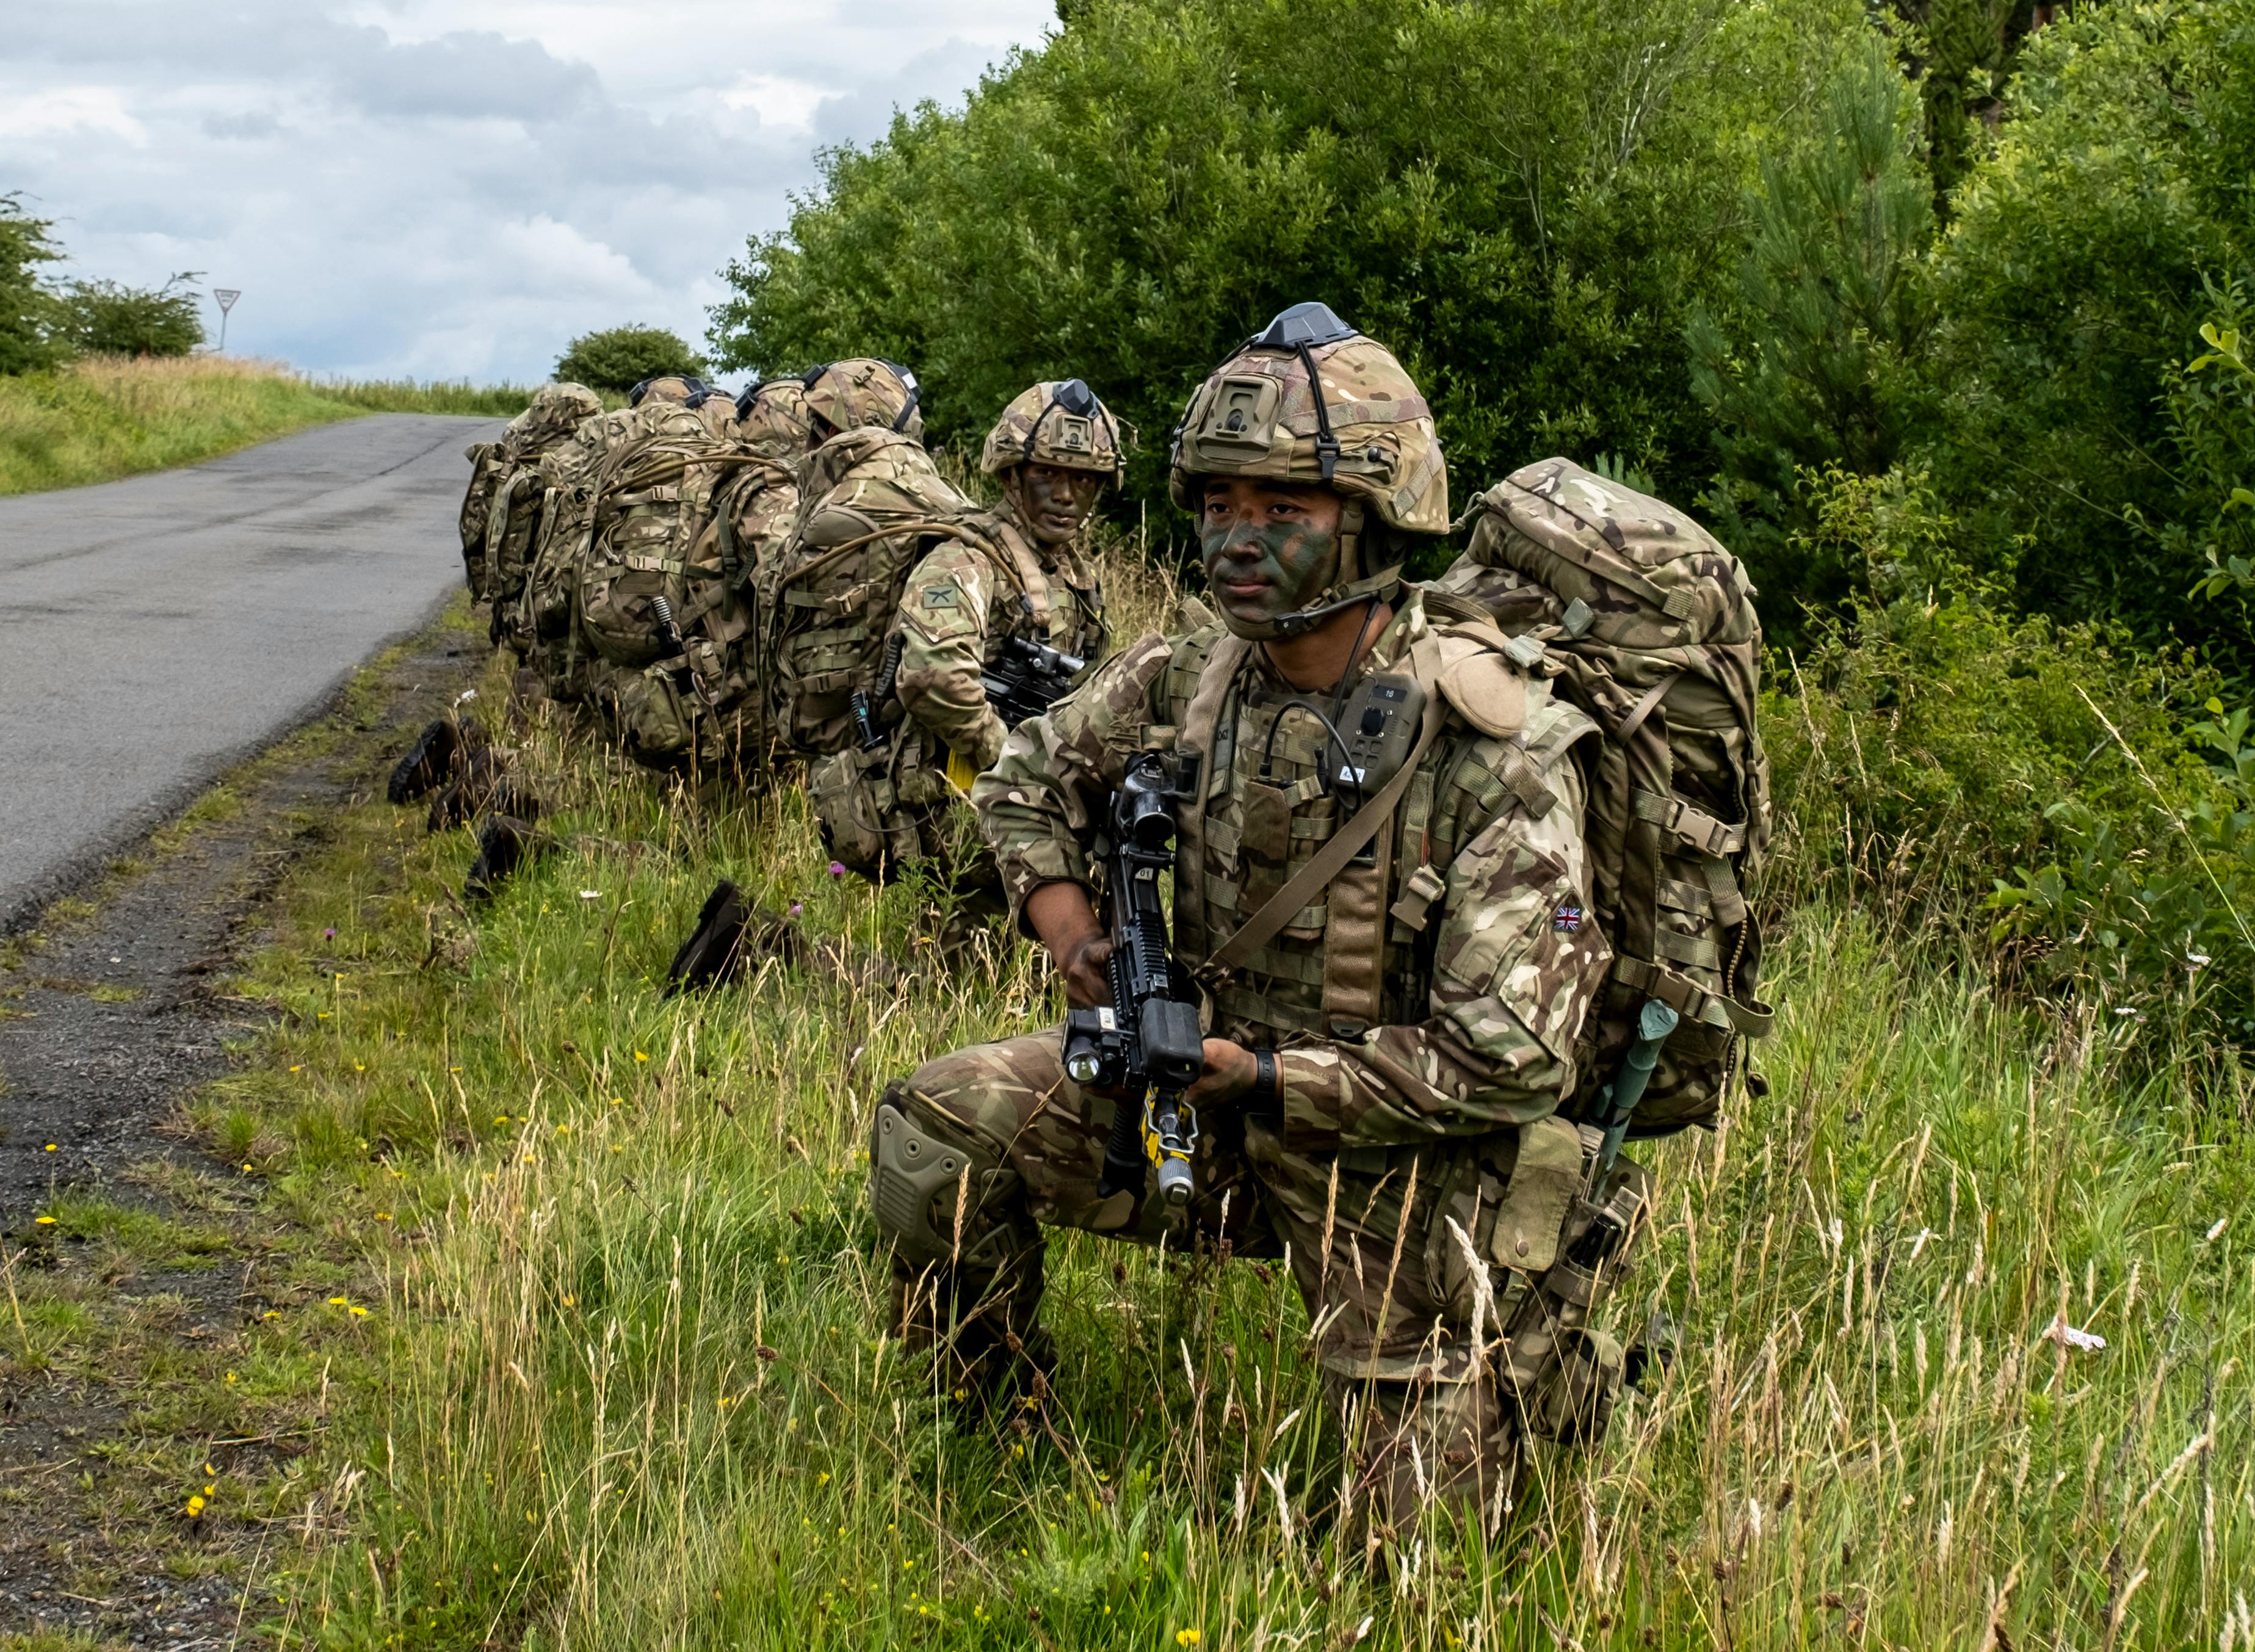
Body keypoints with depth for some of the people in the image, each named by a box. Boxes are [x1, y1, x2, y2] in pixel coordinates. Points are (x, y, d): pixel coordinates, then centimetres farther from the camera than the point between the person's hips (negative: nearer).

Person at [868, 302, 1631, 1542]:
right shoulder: (1186, 682, -7)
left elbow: (1506, 1062, -25)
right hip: (1219, 1086, 4)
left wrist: (1262, 1075, -25)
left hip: (1396, 1151, -4)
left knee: (1417, 1533, -1)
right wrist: (1074, 938, -6)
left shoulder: (1496, 753, -23)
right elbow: (1027, 778, 13)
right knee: (937, 1123, -15)